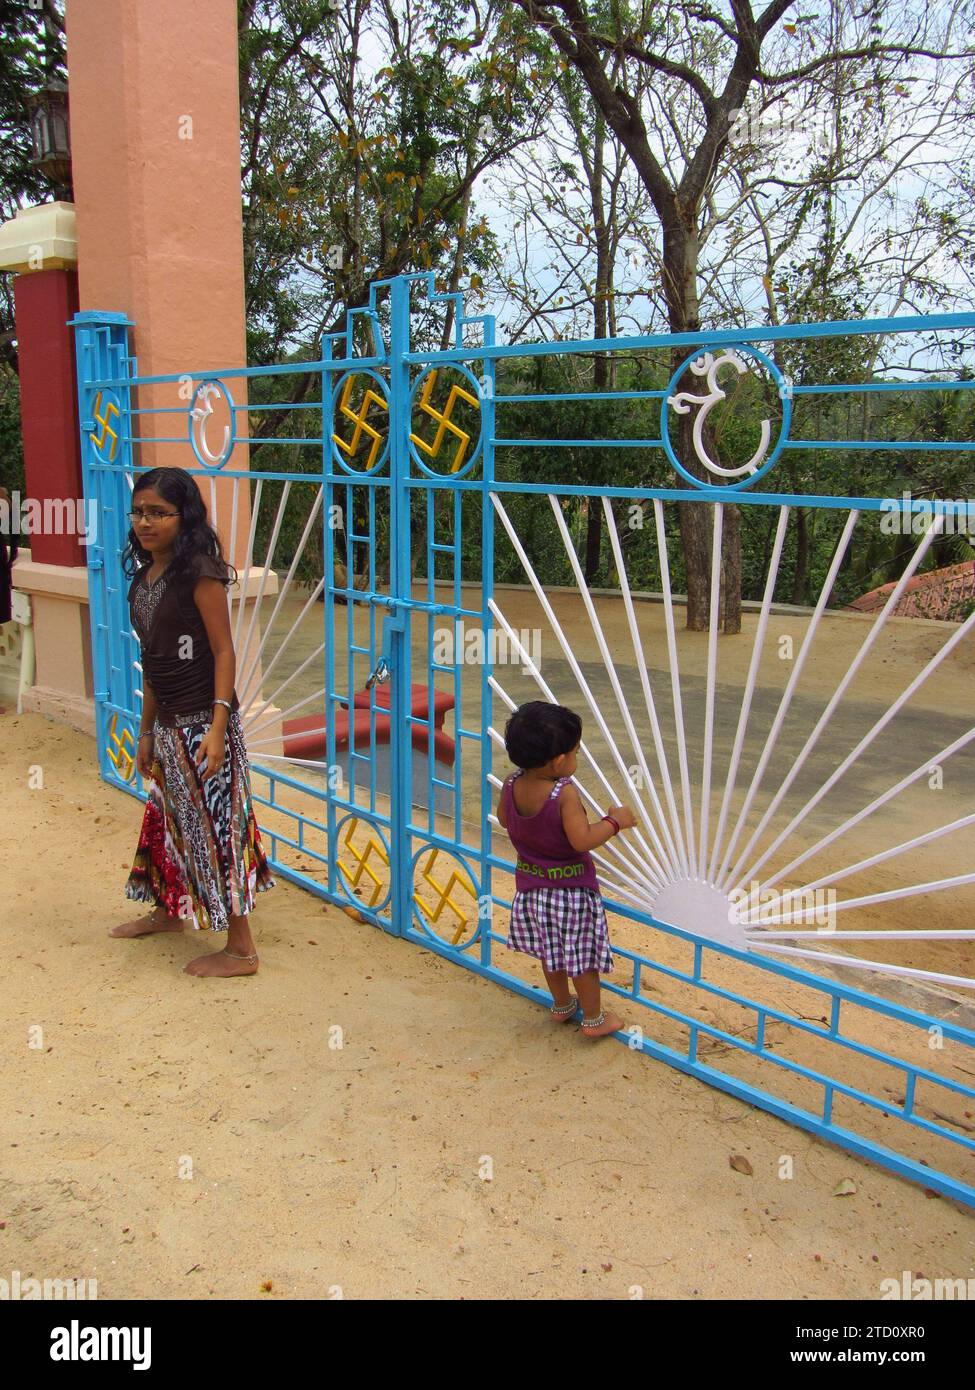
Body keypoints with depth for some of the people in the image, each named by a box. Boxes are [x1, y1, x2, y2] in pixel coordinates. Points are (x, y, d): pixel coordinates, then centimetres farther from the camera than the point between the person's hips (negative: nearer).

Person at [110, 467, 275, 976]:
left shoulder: (198, 572, -14)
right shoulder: (143, 577, 9)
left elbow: (223, 651, -16)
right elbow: (153, 663, 14)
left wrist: (217, 728, -23)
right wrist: (147, 733, 17)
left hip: (202, 721, -8)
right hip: (167, 722, 8)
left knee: (214, 823, -3)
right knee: (170, 818, 22)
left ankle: (240, 949, 7)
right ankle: (169, 910, 43)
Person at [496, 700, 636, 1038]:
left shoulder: (512, 785, -9)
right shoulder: (566, 794, -29)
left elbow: (504, 819, 9)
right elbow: (582, 840, -29)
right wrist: (614, 821, -16)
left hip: (532, 885, 6)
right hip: (571, 887, -6)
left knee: (550, 950, 24)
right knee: (581, 954, 11)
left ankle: (562, 1005, 43)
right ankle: (594, 1019, 26)